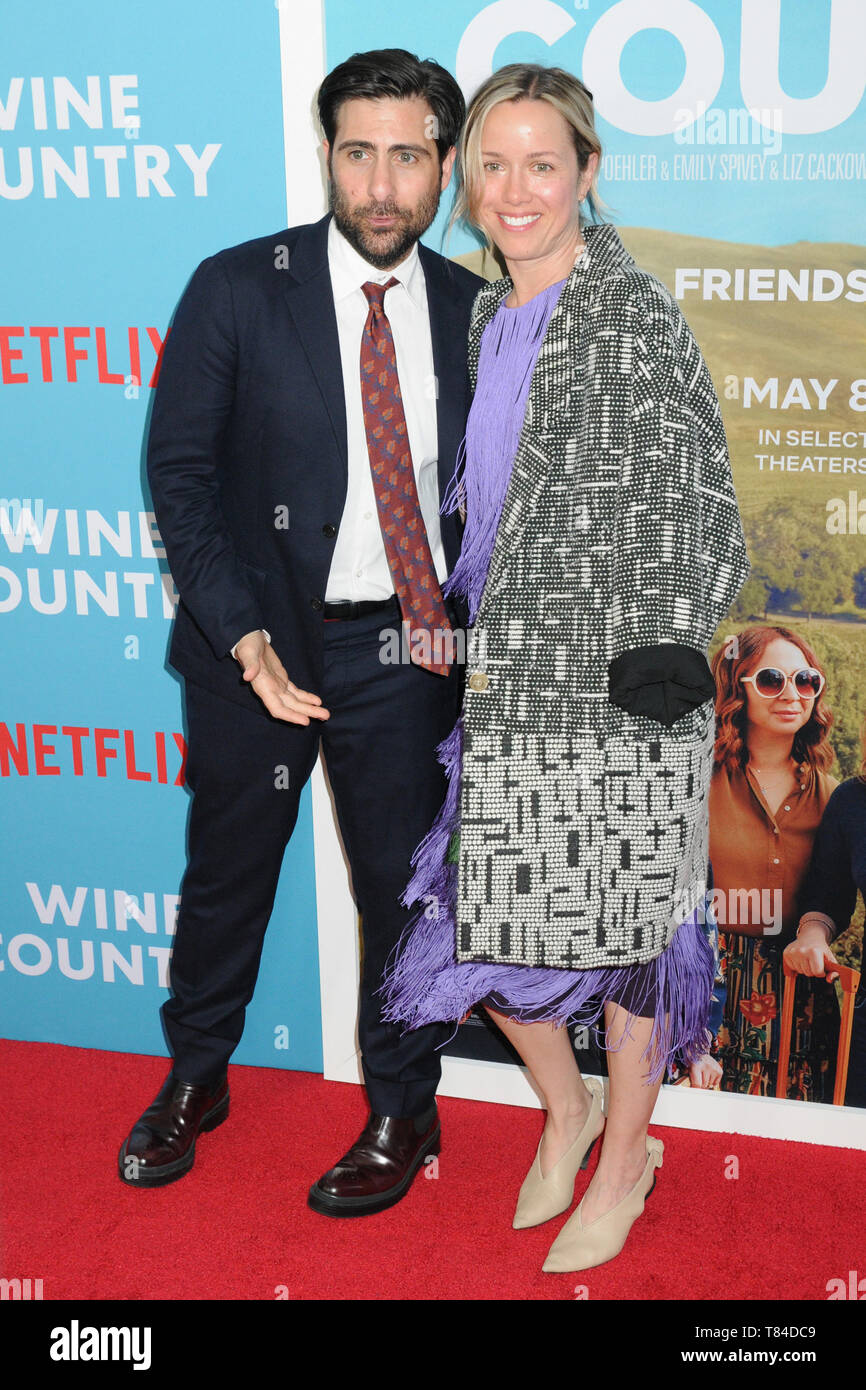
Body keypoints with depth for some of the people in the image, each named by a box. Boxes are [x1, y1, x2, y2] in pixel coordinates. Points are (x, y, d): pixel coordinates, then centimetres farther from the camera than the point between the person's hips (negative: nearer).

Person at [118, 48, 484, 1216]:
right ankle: (195, 1081, 39)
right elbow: (180, 472, -8)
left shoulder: (472, 312, 1)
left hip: (405, 647, 2)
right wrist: (244, 635, -18)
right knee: (228, 872, 14)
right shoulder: (235, 289, -7)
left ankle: (403, 1114, 33)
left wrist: (467, 616, -5)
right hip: (260, 638, -1)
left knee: (403, 884, 11)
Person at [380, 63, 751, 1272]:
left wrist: (659, 663, -16)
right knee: (481, 924, 11)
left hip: (615, 689, -7)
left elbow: (694, 515, -13)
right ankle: (565, 1107, 38)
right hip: (509, 688, 7)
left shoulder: (632, 316, -12)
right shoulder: (492, 319, 11)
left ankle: (626, 1158, 31)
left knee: (623, 930, 8)